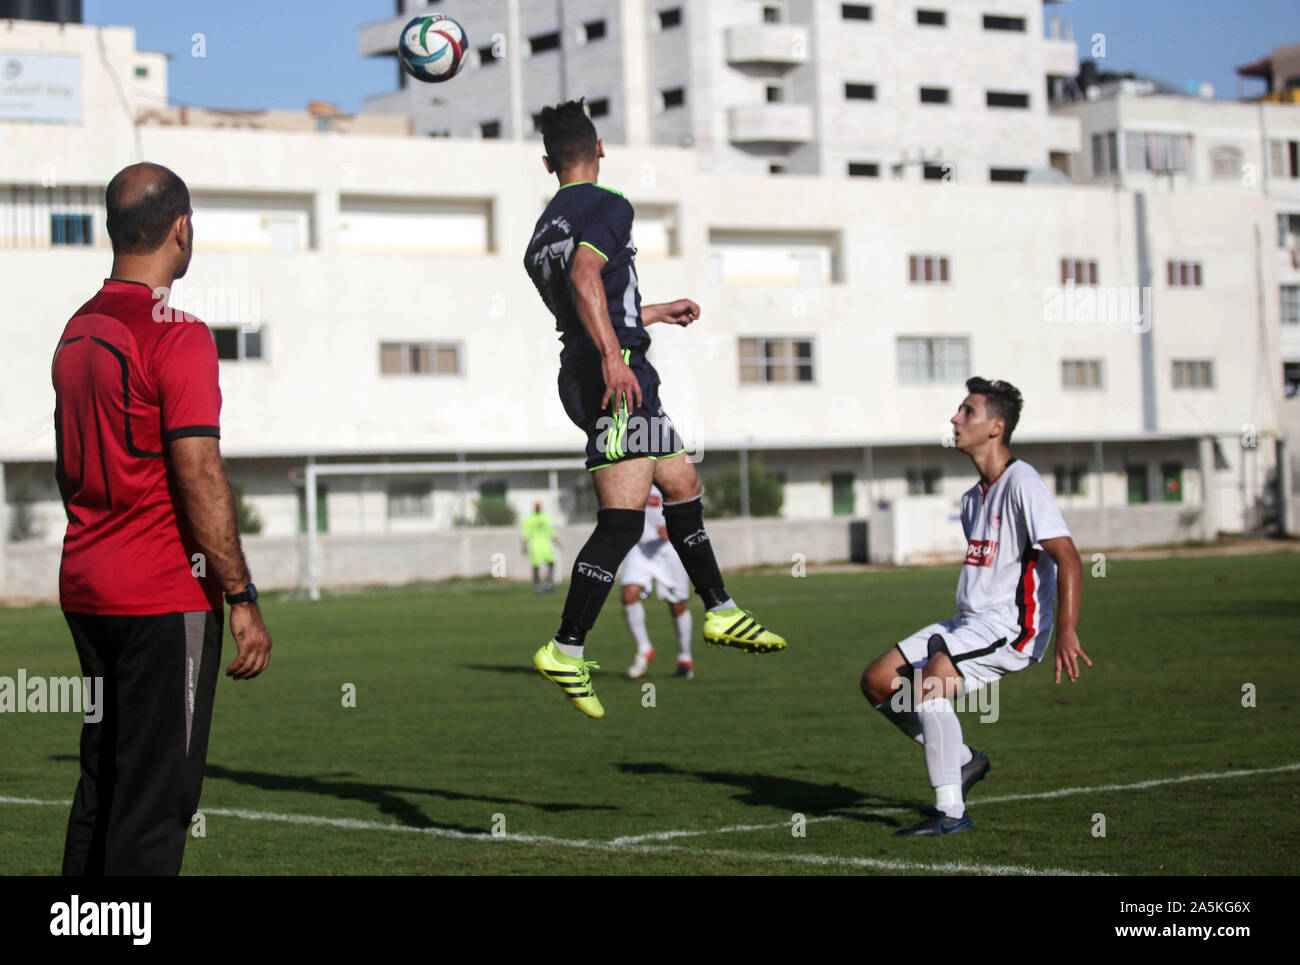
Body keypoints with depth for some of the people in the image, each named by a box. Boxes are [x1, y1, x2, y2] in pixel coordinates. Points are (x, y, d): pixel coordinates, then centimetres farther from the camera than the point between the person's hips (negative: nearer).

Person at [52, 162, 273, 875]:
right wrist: (242, 599, -14)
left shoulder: (77, 333, 11)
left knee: (101, 780, 15)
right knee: (155, 791, -5)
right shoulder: (177, 337, -14)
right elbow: (200, 479, -17)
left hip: (85, 590, 8)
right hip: (164, 598, -8)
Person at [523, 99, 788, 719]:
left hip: (584, 374, 10)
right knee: (623, 518, -14)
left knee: (682, 484, 20)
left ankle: (721, 611, 27)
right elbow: (585, 278, -23)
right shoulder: (607, 207, -5)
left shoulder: (543, 233, 22)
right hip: (615, 373, -10)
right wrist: (612, 356, -31)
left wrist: (654, 313, 45)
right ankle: (566, 650, -19)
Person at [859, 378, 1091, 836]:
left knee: (930, 681, -31)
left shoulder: (1021, 483, -13)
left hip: (1012, 625, -9)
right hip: (969, 623, 9)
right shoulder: (973, 498, 16)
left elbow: (1067, 558, -21)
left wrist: (1066, 632, -30)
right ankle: (963, 760, 15)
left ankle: (950, 812, -27)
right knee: (877, 681, 0)